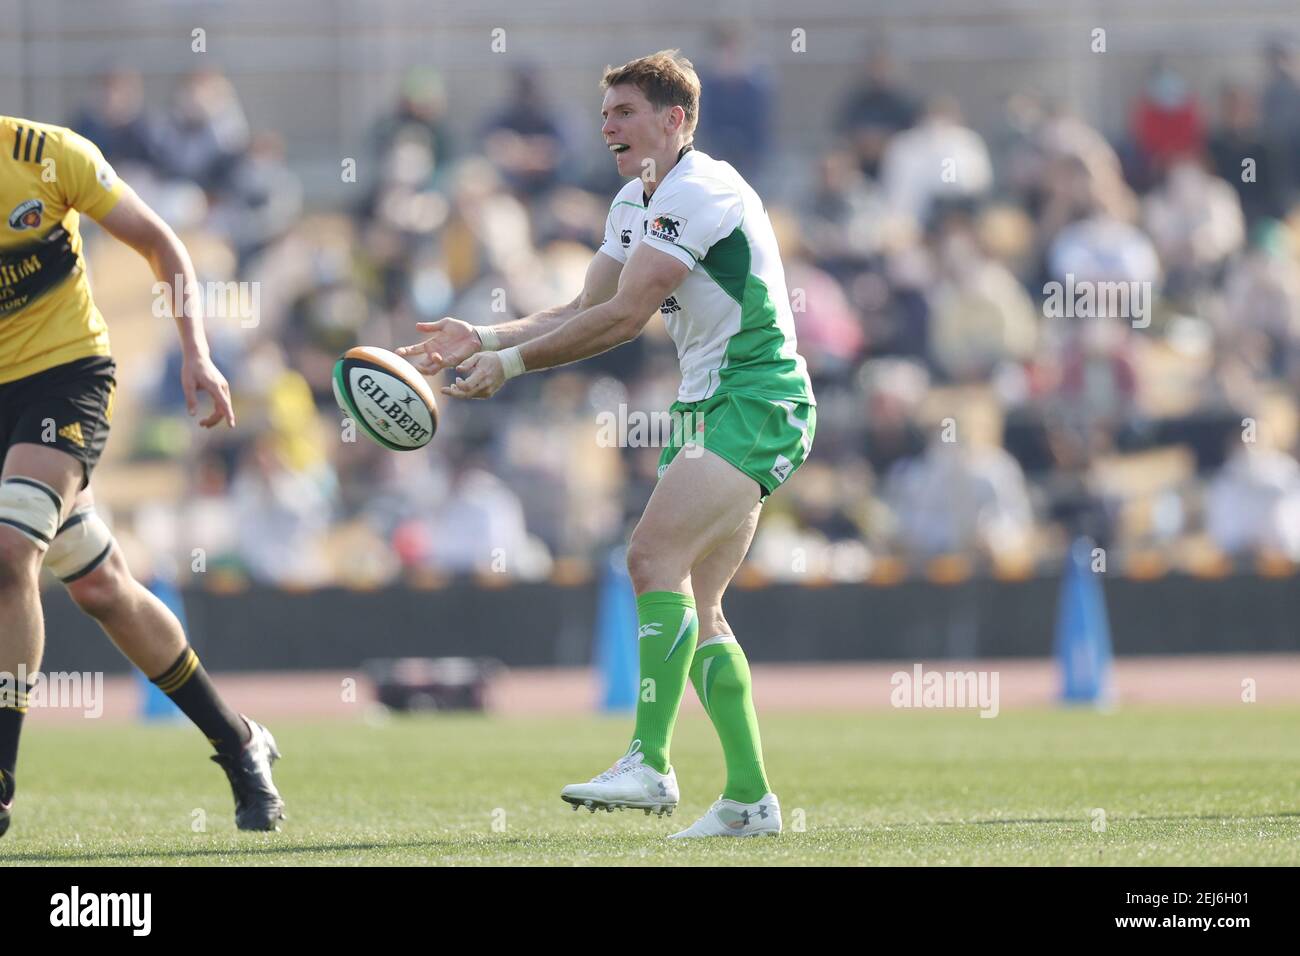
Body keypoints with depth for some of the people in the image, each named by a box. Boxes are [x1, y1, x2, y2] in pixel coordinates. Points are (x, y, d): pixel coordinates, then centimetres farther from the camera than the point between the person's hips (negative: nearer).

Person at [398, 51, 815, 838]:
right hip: (711, 409, 10)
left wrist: (512, 363, -18)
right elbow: (585, 310, 15)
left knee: (656, 556, -23)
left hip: (757, 403, -10)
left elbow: (623, 317, -21)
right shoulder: (636, 204, 15)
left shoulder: (698, 192, -17)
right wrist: (484, 338, 1)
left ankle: (650, 764, -28)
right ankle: (750, 799, 9)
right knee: (692, 607, 7)